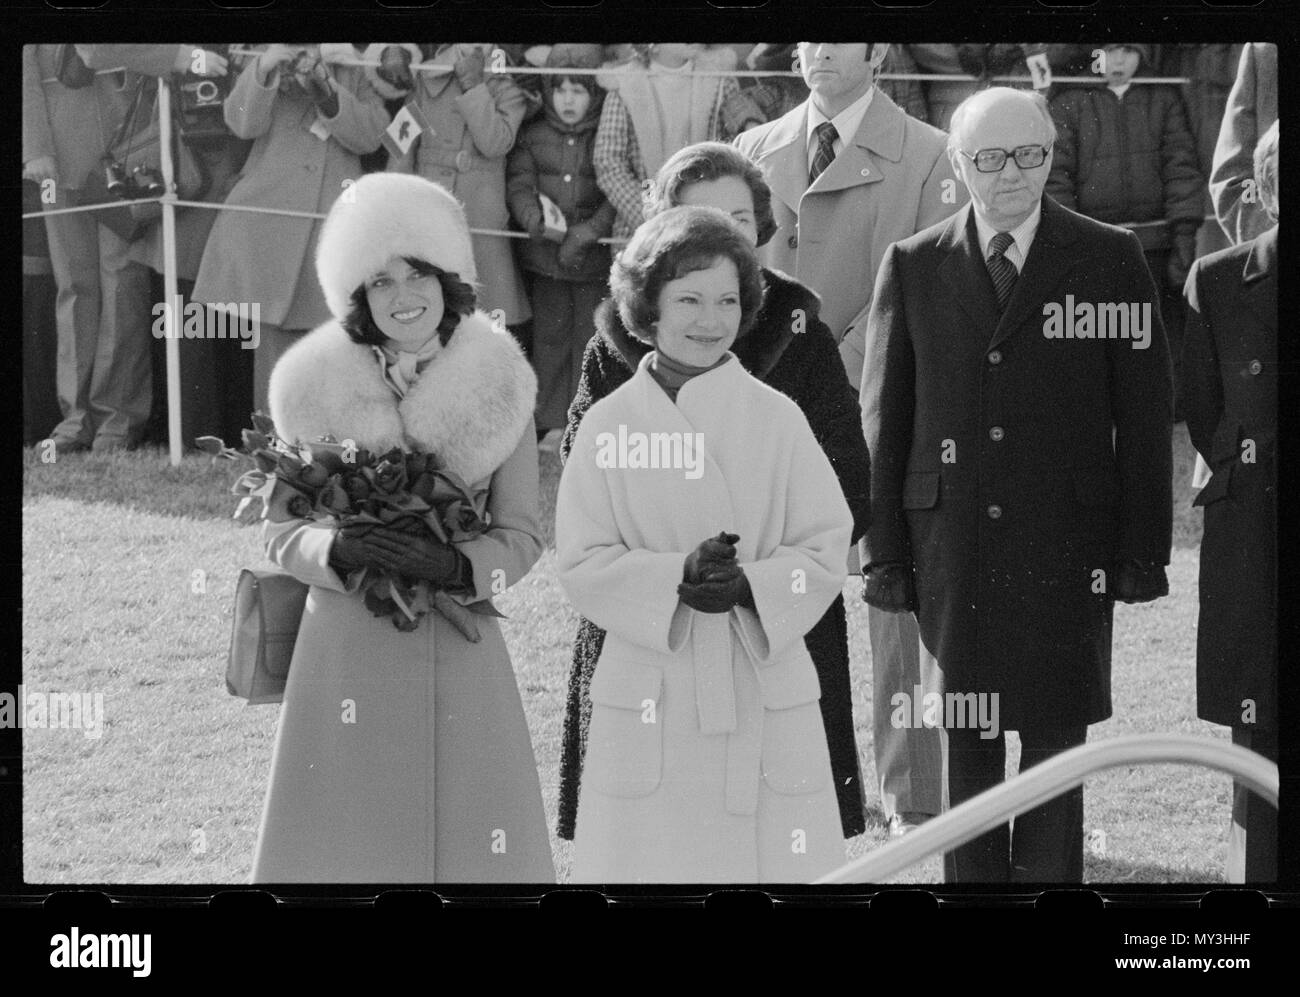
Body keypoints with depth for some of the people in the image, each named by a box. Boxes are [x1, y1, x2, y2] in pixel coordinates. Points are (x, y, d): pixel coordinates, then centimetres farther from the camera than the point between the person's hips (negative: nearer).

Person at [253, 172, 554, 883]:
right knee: (341, 840, 0)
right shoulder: (317, 389, -2)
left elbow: (522, 536, 2)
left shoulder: (498, 389, -1)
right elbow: (279, 529, 3)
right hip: (346, 649, 0)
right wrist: (336, 550, -18)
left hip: (460, 655, 0)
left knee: (466, 836, -1)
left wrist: (452, 565, -17)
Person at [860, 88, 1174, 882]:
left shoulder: (1110, 262, 2)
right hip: (951, 542, 1)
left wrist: (1145, 549, -3)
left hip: (1066, 548, -1)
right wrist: (885, 552, 3)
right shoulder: (913, 268, 6)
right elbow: (884, 420, 7)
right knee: (966, 741, 6)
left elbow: (1146, 417, 2)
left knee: (1056, 734, -1)